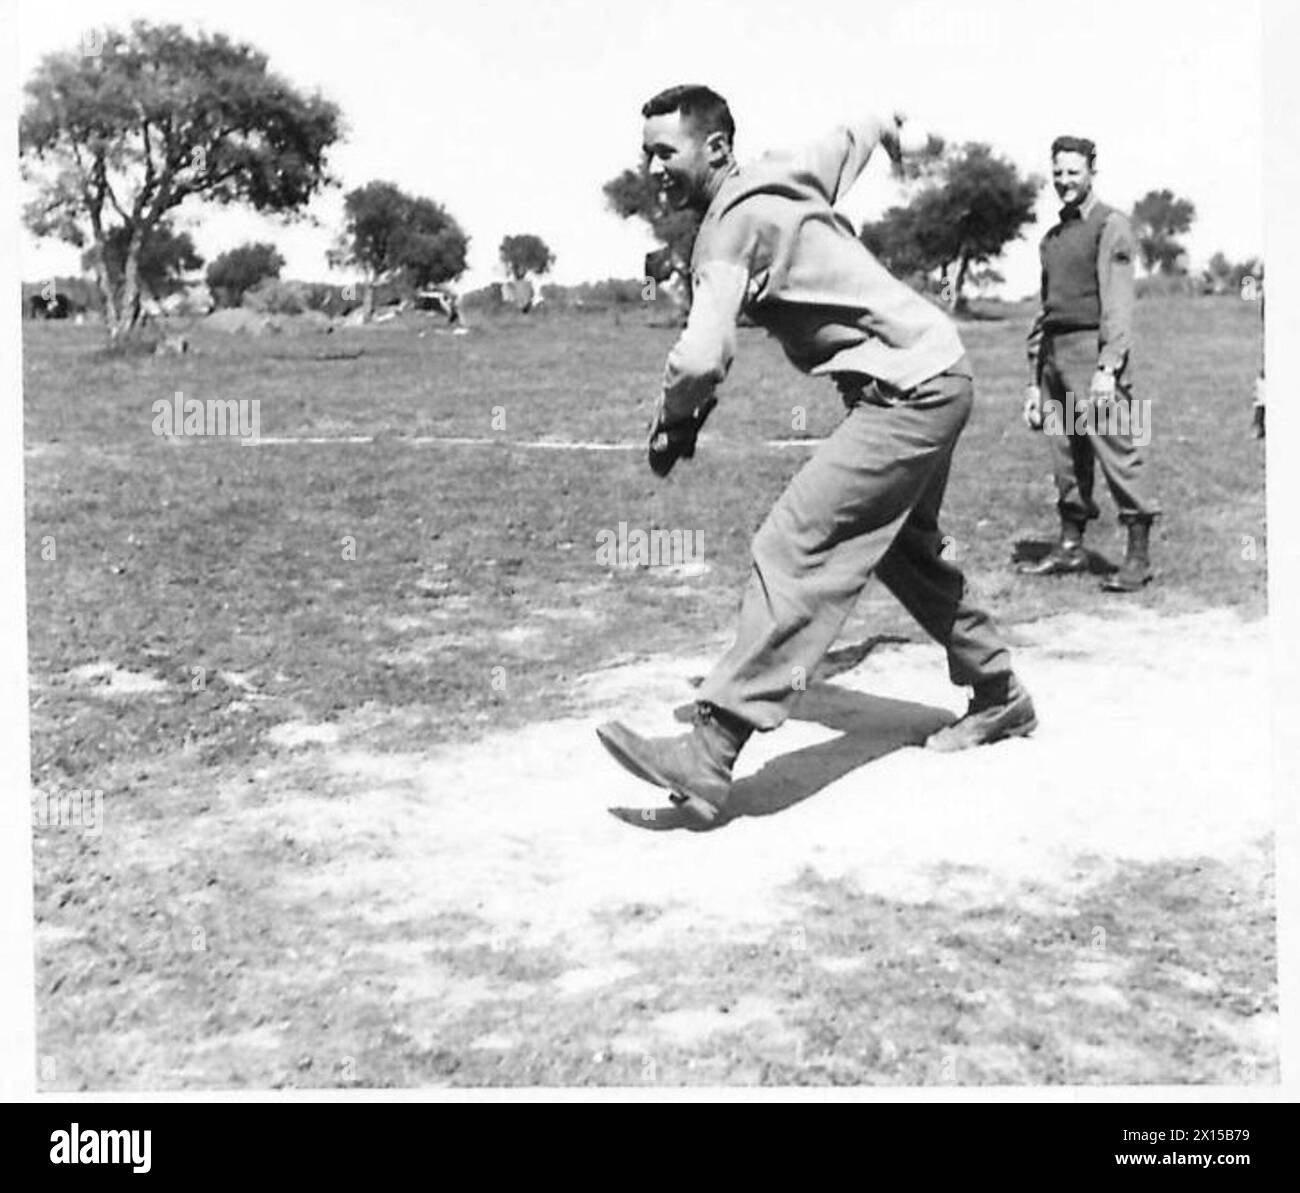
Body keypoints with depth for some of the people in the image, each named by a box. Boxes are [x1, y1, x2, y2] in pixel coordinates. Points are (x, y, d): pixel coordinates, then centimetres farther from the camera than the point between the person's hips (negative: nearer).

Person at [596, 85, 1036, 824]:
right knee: (905, 550, 24)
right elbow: (855, 137, 28)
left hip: (911, 391, -10)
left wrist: (674, 420, -11)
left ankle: (710, 759, -26)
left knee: (795, 548, -20)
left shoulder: (735, 223, -18)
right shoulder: (779, 178, 8)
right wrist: (886, 126, 52)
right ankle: (1001, 701, 39)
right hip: (930, 379, 10)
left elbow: (702, 358, -31)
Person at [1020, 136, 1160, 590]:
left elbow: (1117, 300, -9)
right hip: (1055, 352, 7)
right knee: (1066, 456, 8)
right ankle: (1070, 546, 15)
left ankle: (1139, 556, -8)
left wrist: (1108, 366, -19)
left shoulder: (1110, 224, 0)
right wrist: (1034, 379, 18)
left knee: (1117, 449, -9)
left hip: (1091, 347, -7)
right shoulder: (1052, 238, 22)